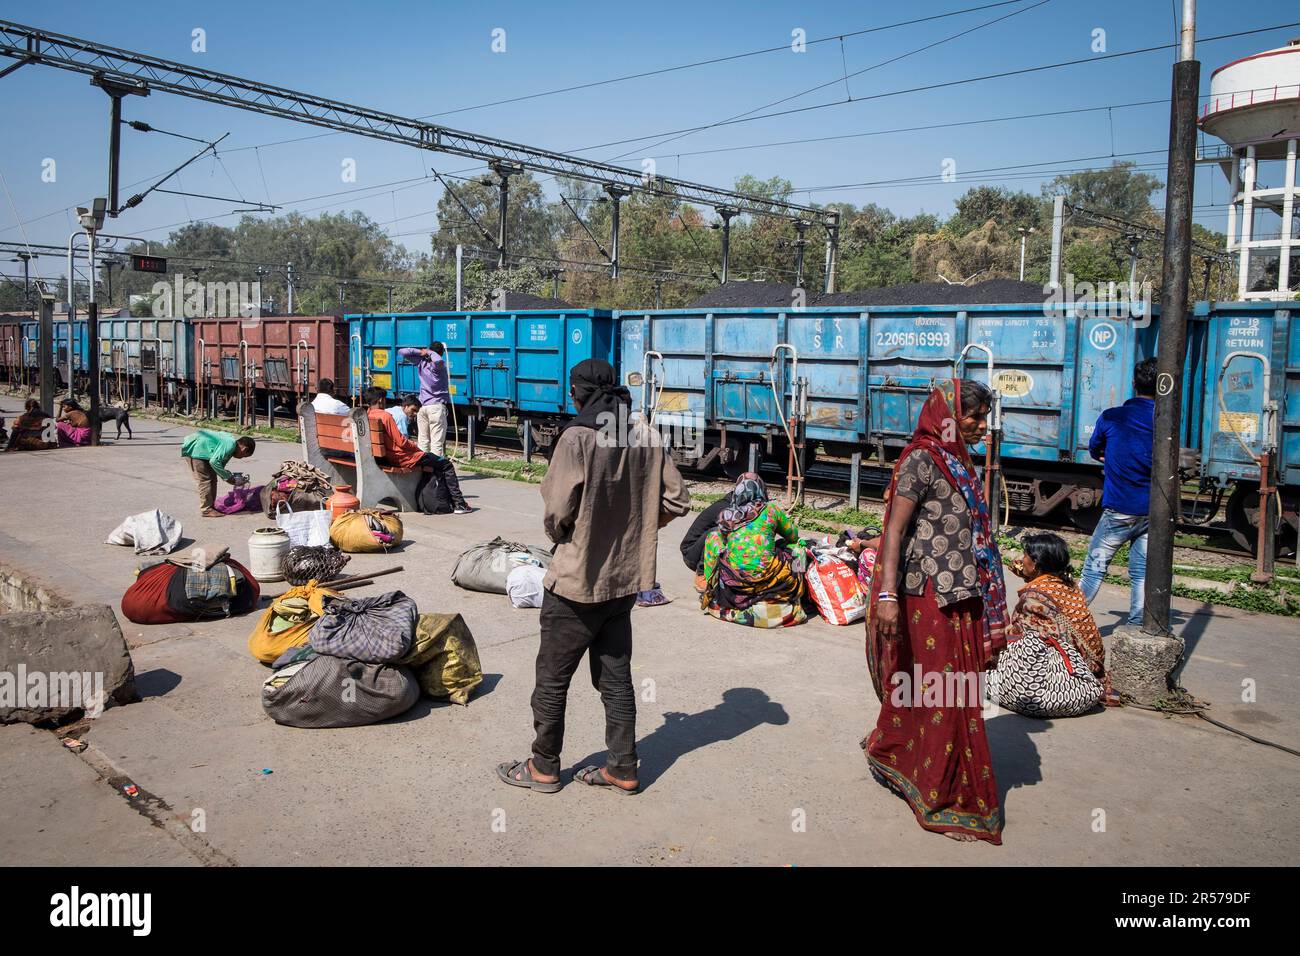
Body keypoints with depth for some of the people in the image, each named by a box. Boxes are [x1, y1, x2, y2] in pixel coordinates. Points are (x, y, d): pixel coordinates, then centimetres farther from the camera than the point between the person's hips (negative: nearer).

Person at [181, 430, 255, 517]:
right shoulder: (230, 445, -24)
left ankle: (210, 506, 21)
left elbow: (220, 462, 9)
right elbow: (214, 461, -28)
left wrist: (231, 477, 0)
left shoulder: (230, 440, 5)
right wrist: (228, 478, -21)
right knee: (204, 480, -8)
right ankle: (206, 510, -2)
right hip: (194, 449, -11)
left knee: (212, 478, 13)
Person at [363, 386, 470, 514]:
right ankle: (459, 503, 0)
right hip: (404, 458, -10)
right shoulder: (385, 416, -20)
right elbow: (400, 441, -22)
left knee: (435, 463, 26)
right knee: (446, 465, 1)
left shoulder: (367, 416, 7)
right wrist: (415, 445, -4)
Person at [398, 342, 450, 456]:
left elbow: (401, 352, 7)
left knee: (423, 440, 9)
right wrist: (429, 353, -15)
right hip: (436, 406, -5)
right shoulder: (439, 365, -10)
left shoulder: (421, 361, 4)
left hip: (422, 406, 5)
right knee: (437, 441, -6)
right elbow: (438, 360, -35)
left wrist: (420, 352, 6)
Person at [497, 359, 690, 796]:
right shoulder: (647, 437, 0)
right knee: (615, 678, 17)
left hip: (576, 581, -6)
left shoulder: (577, 439, -18)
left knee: (552, 679, 11)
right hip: (625, 579, 6)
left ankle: (544, 768, 24)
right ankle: (622, 769, 24)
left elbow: (557, 514, -20)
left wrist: (559, 536, 2)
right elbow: (677, 500, 3)